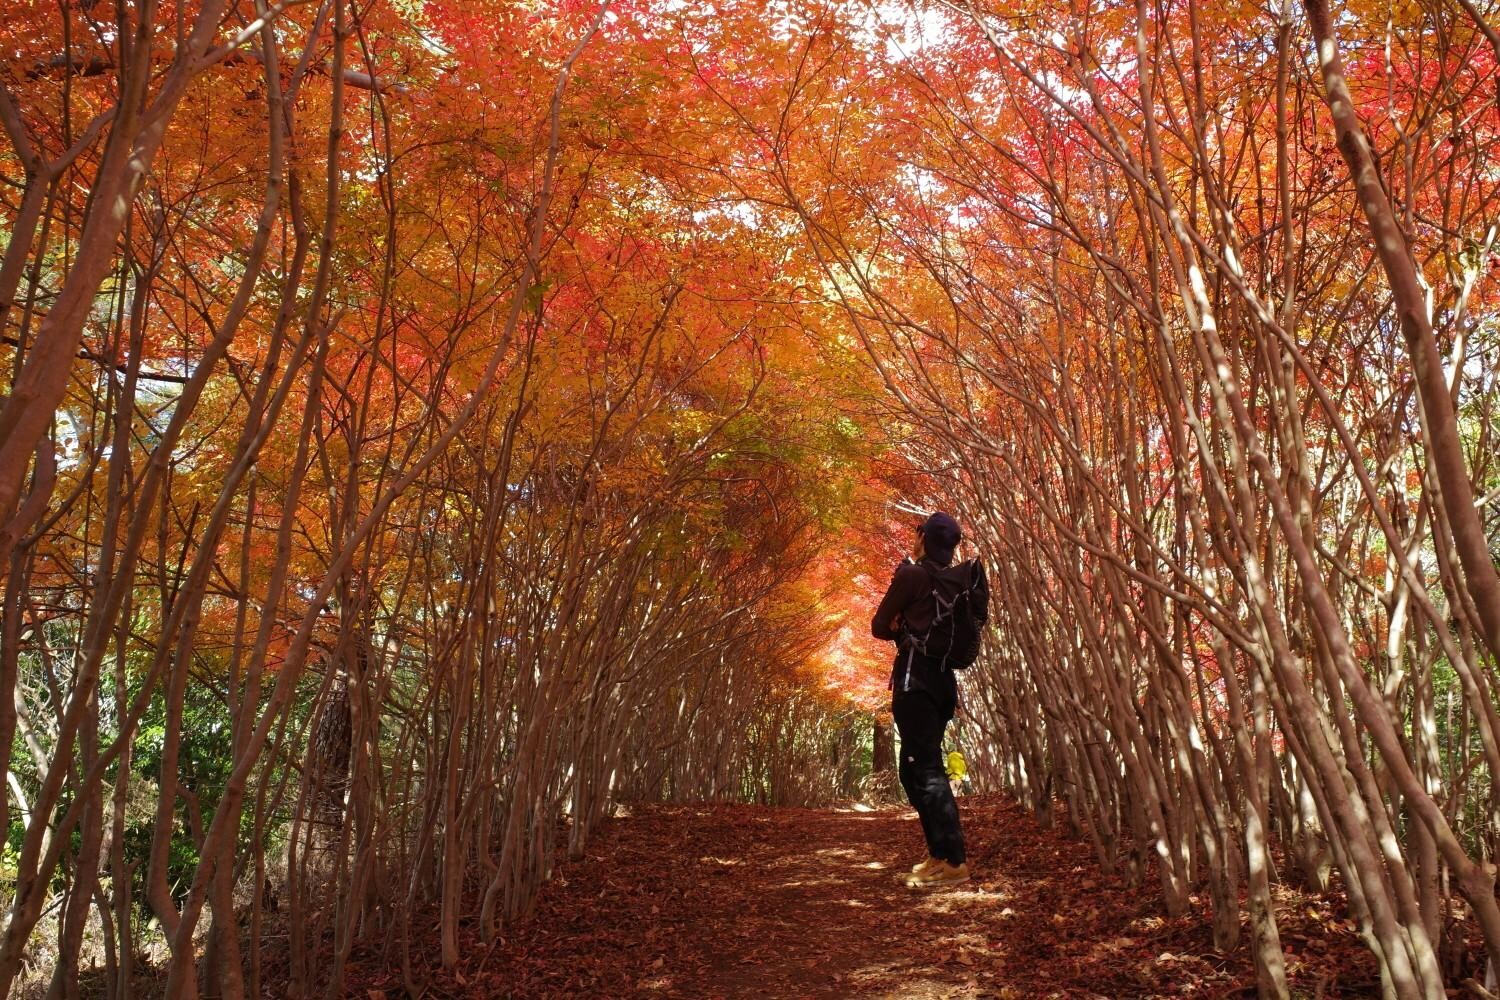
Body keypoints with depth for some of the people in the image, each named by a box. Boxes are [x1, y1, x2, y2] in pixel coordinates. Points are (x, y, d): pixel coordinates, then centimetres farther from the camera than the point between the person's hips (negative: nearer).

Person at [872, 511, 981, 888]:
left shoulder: (911, 574, -7)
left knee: (926, 770, -10)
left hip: (915, 679, -8)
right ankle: (939, 854, 15)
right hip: (943, 679, 8)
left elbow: (879, 626, -1)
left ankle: (953, 862, -14)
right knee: (914, 770, 15)